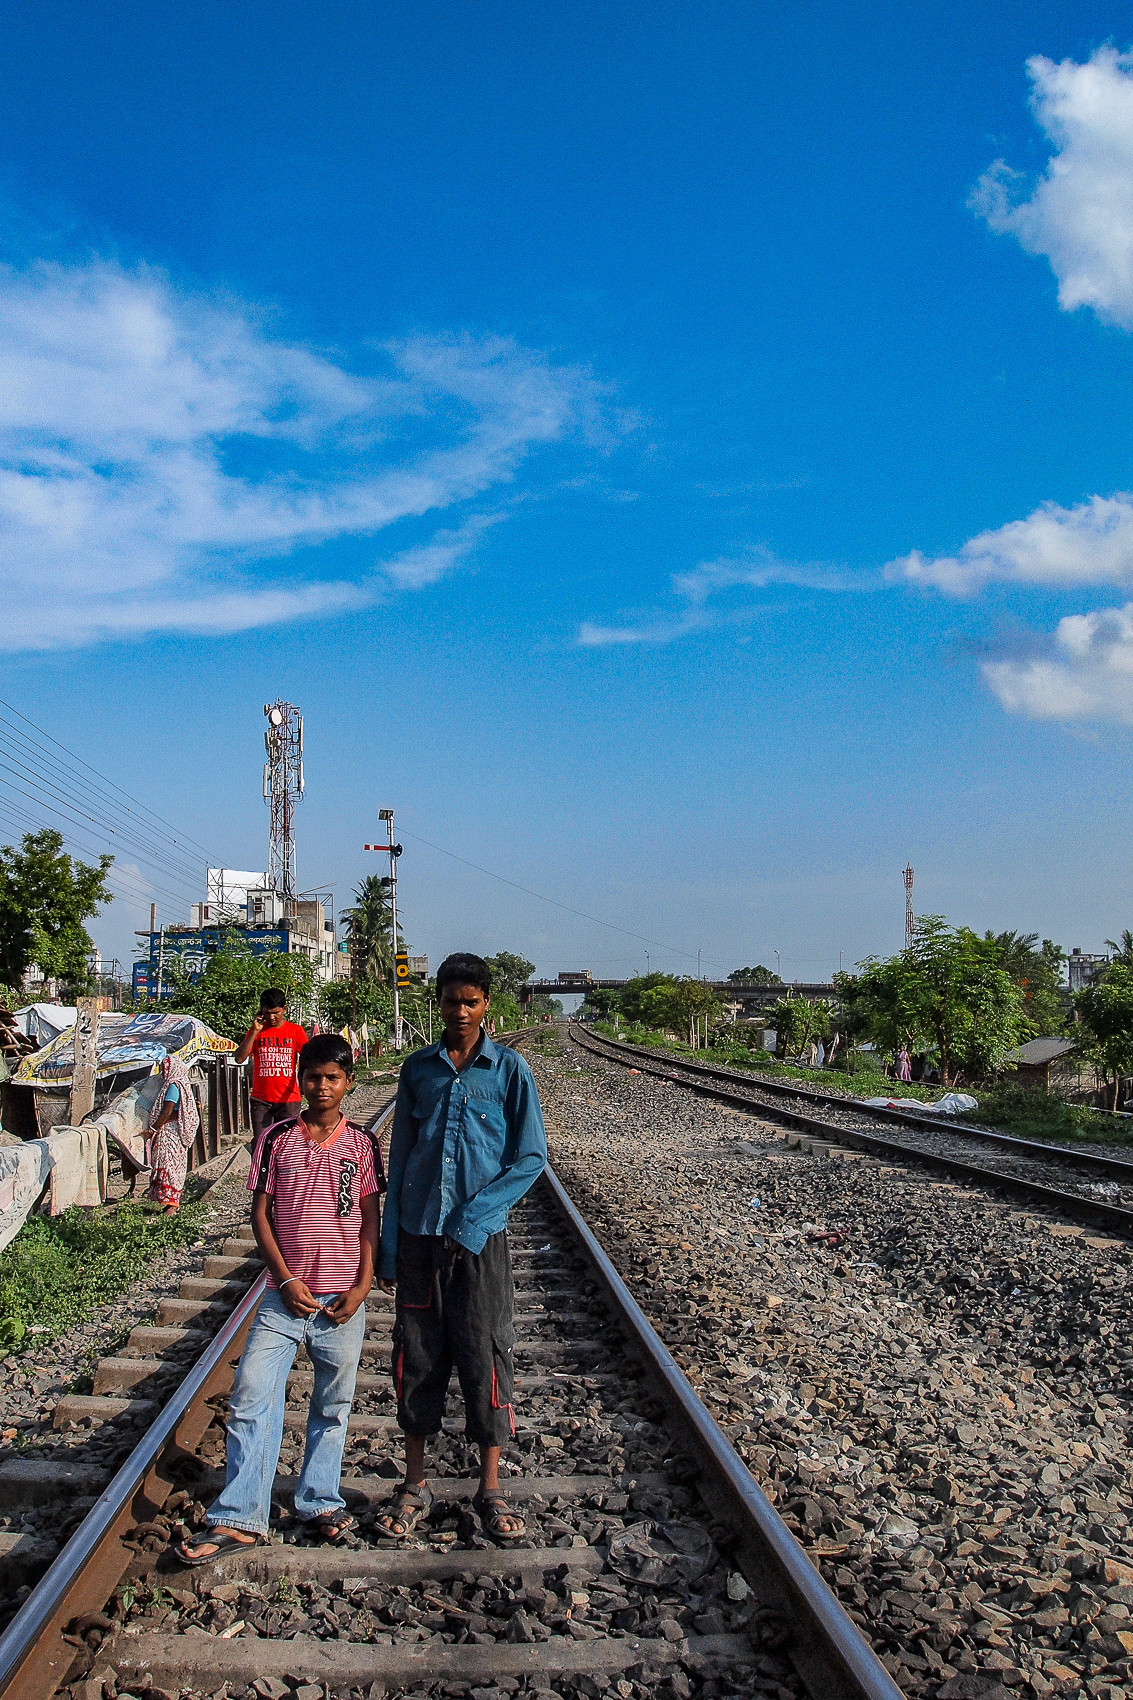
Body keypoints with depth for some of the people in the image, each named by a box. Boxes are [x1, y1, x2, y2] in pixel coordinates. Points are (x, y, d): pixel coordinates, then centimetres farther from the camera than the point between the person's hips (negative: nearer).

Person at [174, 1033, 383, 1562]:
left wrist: (362, 1286, -6)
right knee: (251, 1398, -6)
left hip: (342, 1300, 0)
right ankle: (238, 1518, 2)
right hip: (285, 1296, 0)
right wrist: (285, 1280, -7)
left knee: (332, 1406, 10)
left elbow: (369, 1220, 4)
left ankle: (318, 1502, 24)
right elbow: (260, 1214, 1)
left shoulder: (362, 1144, 1)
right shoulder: (276, 1138, 1)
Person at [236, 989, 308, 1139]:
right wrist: (255, 1031, -8)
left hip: (288, 1099, -1)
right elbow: (239, 1058, -3)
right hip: (261, 1100, 1)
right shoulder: (256, 1030, 7)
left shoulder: (295, 1030, 4)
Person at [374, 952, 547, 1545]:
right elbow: (399, 1160, 9)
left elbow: (531, 1157, -2)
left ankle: (490, 1491, 15)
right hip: (419, 1236, 3)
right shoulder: (417, 1068, 6)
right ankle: (414, 1487, 21)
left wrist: (478, 1213, -14)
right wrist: (388, 1245, 6)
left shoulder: (508, 1069, -2)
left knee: (485, 1358, 2)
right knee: (417, 1358, 8)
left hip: (480, 1238, -2)